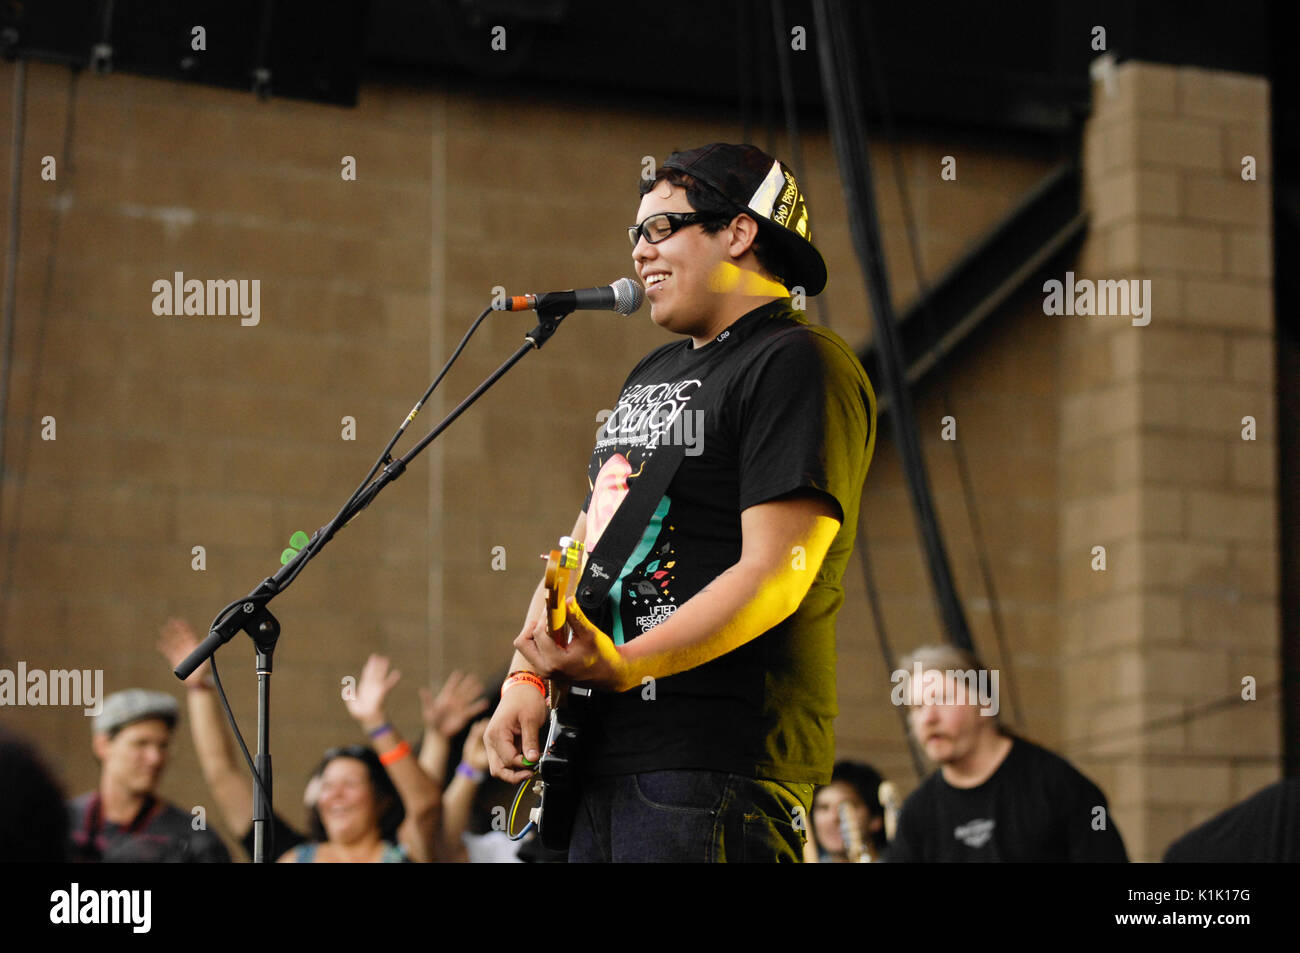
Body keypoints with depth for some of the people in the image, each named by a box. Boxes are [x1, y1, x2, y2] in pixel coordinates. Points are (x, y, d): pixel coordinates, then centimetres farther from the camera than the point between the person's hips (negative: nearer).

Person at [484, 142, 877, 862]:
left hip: (716, 765, -9)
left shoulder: (798, 364, -8)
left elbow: (775, 574, -18)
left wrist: (622, 665, -26)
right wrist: (526, 678, 6)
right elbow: (583, 547, 22)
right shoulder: (652, 374, 22)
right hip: (601, 750, 9)